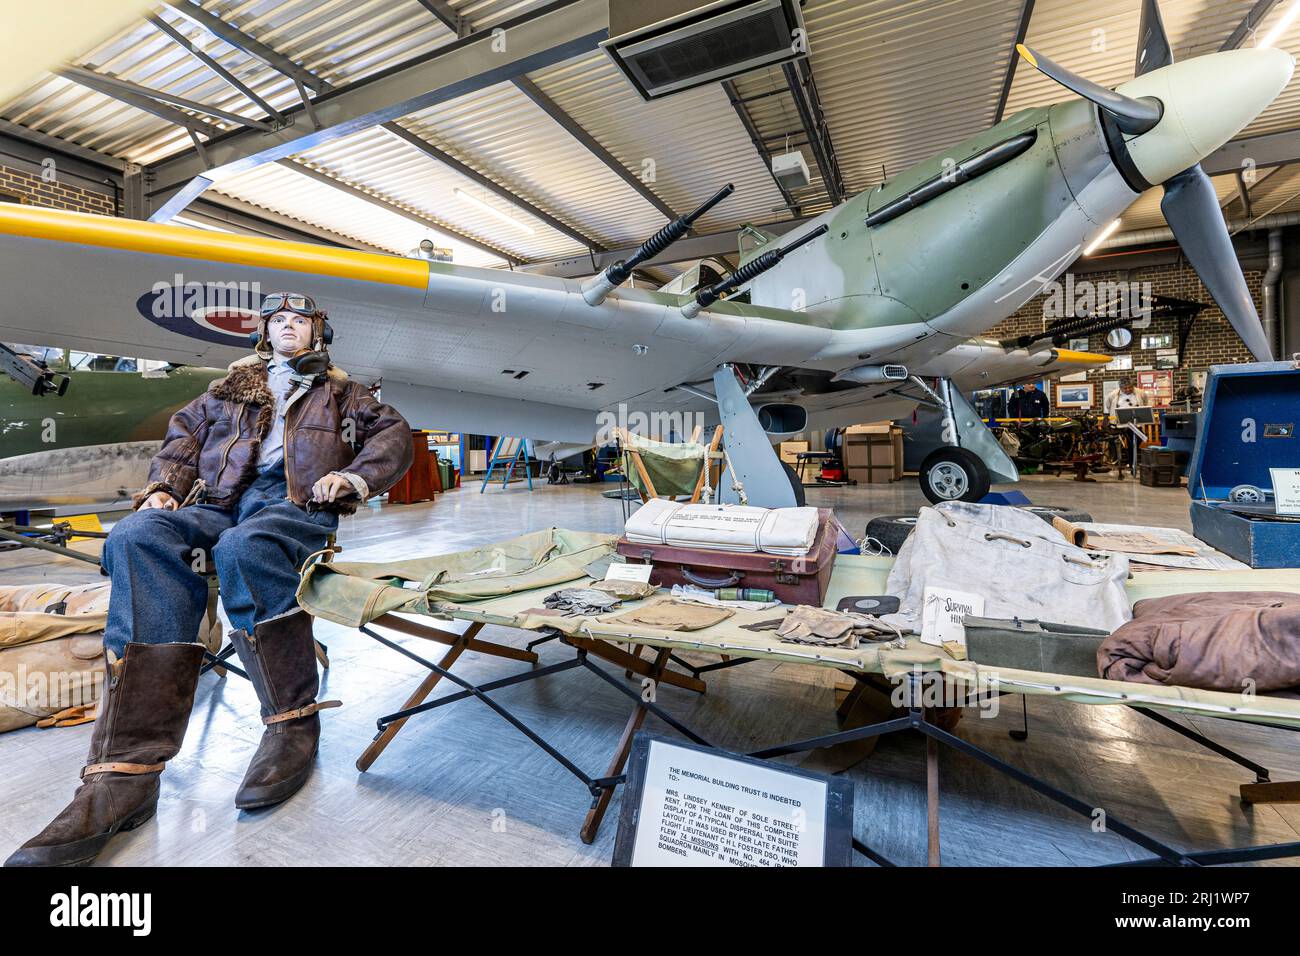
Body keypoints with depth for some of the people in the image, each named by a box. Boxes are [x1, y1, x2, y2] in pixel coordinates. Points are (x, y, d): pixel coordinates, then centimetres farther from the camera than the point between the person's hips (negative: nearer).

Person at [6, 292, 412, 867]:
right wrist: (164, 485, 7)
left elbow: (393, 433, 12)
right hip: (222, 505, 4)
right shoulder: (234, 387, 33)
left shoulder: (341, 393, 23)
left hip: (299, 505, -3)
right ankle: (124, 772, -37)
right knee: (140, 536, -30)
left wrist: (355, 476, -5)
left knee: (243, 548, -38)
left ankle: (294, 724, -28)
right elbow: (186, 430, 26)